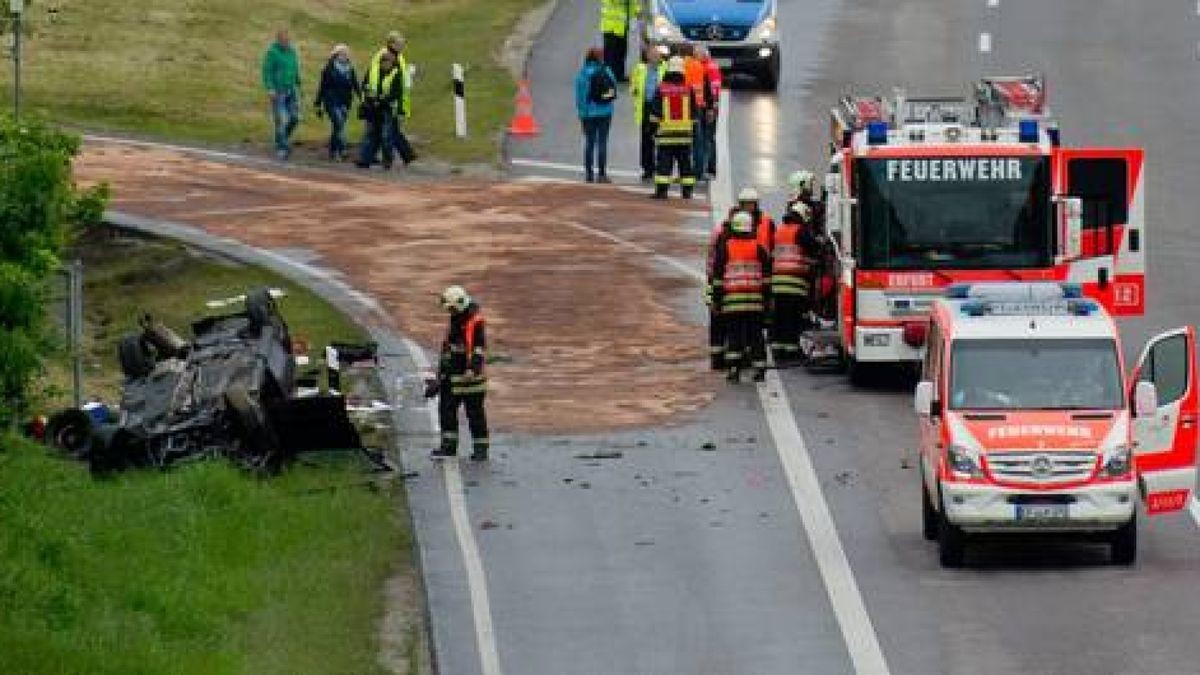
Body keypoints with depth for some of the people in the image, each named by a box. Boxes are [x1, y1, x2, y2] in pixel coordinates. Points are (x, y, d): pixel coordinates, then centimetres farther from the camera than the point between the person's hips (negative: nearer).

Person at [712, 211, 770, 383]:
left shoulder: (724, 249, 0)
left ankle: (734, 370, -5)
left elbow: (718, 276, 2)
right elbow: (766, 275, 6)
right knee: (755, 336, 4)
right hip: (755, 301, 1)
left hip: (731, 300, -1)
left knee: (733, 336, 2)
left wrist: (717, 298, 7)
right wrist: (767, 298, 12)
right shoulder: (758, 249, 3)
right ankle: (759, 370, 3)